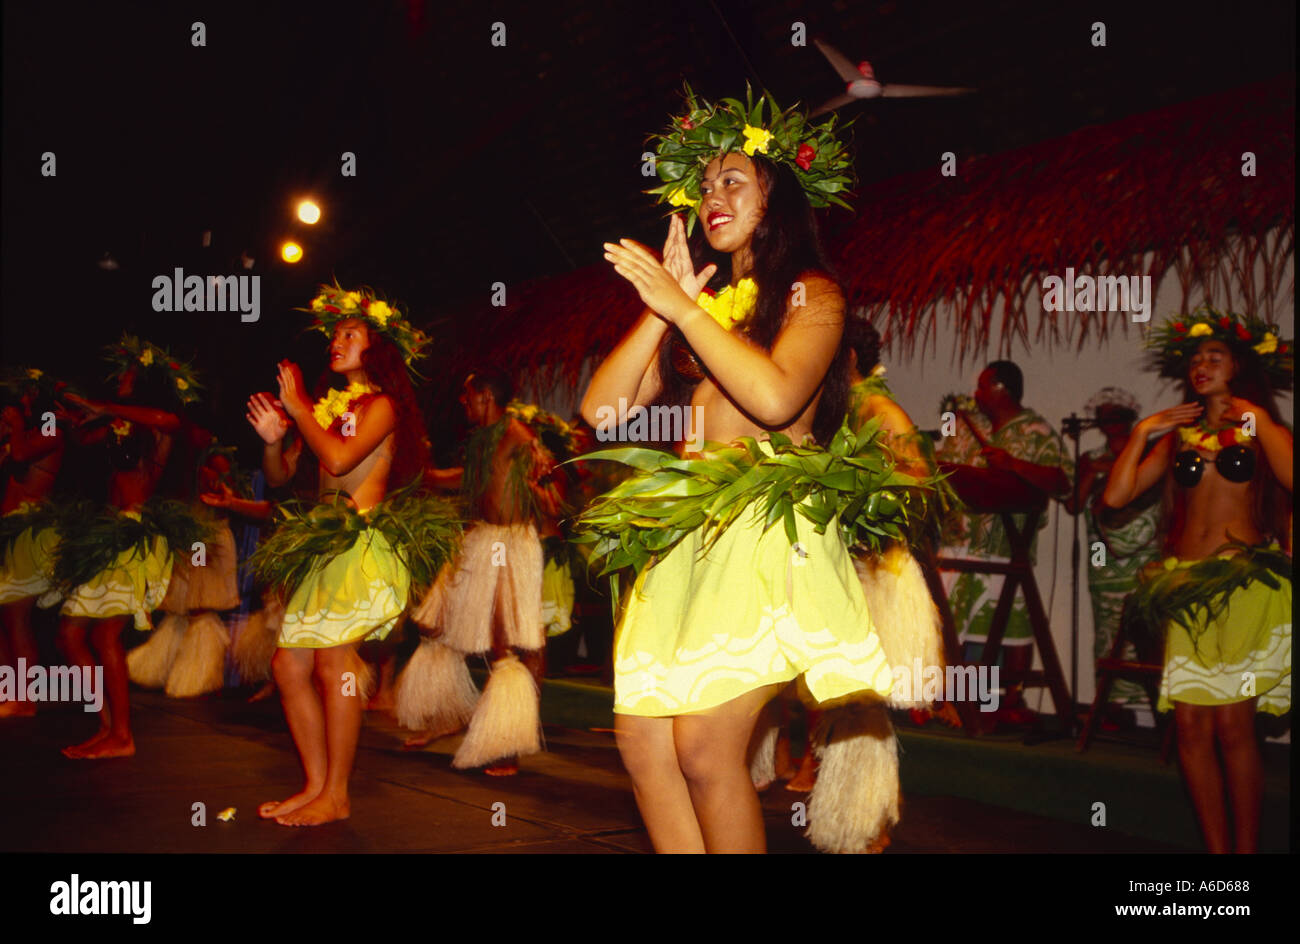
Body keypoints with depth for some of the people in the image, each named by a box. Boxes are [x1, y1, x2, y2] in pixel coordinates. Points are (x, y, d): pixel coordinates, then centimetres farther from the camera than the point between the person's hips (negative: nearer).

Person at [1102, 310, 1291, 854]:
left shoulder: (1260, 427, 6)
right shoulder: (1177, 436, 16)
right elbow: (1116, 496, 5)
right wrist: (1143, 433, 5)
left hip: (1246, 583, -3)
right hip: (1187, 585, 3)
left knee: (1232, 725, -8)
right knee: (1191, 724, -2)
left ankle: (1246, 847, 2)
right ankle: (1217, 849, 7)